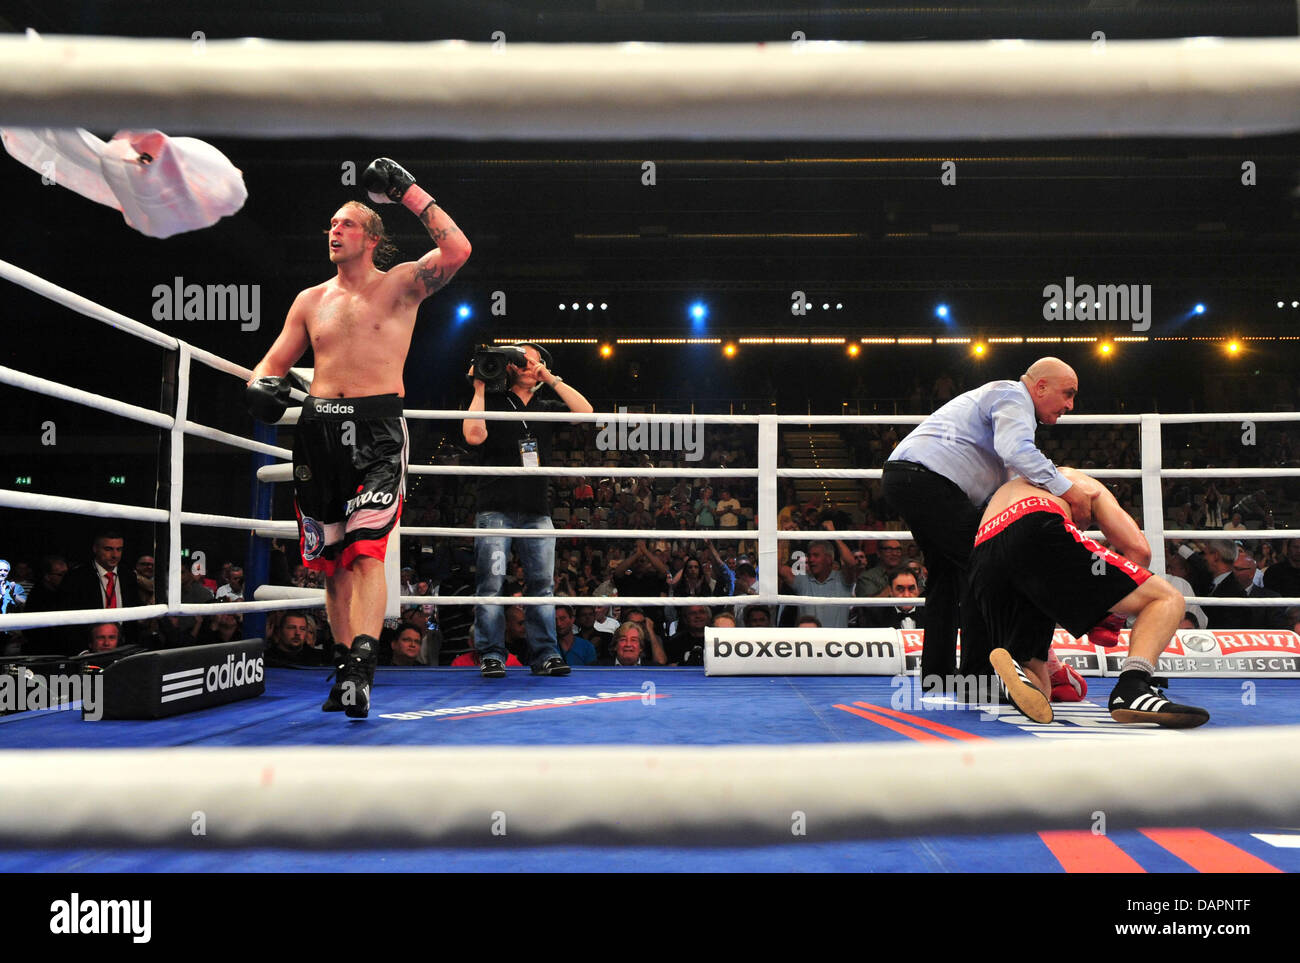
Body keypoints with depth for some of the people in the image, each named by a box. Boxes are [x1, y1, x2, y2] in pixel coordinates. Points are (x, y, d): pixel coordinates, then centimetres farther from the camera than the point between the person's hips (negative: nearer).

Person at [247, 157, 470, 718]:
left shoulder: (400, 286, 5)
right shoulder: (310, 301, 18)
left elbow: (456, 251, -11)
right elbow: (275, 361, 20)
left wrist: (408, 192, -6)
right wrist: (262, 384, -4)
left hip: (376, 425, -5)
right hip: (318, 428, 5)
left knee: (366, 549, -19)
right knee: (333, 559, 7)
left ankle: (362, 666, -25)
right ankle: (345, 669, 17)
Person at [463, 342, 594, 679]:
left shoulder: (546, 408, 18)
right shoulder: (492, 403, 8)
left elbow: (585, 412, 2)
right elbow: (474, 436, -10)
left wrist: (552, 379, 1)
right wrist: (479, 390, -4)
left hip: (537, 511, 3)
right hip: (496, 509, -3)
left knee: (542, 584, 1)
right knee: (491, 584, -6)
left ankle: (545, 654, 5)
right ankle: (491, 655, 0)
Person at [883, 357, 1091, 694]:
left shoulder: (1000, 399, 30)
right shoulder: (1014, 396, -1)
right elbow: (1017, 451, -23)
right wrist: (1069, 491, -19)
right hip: (927, 478, -11)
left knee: (947, 572, 17)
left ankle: (935, 675, 19)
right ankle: (978, 674, -9)